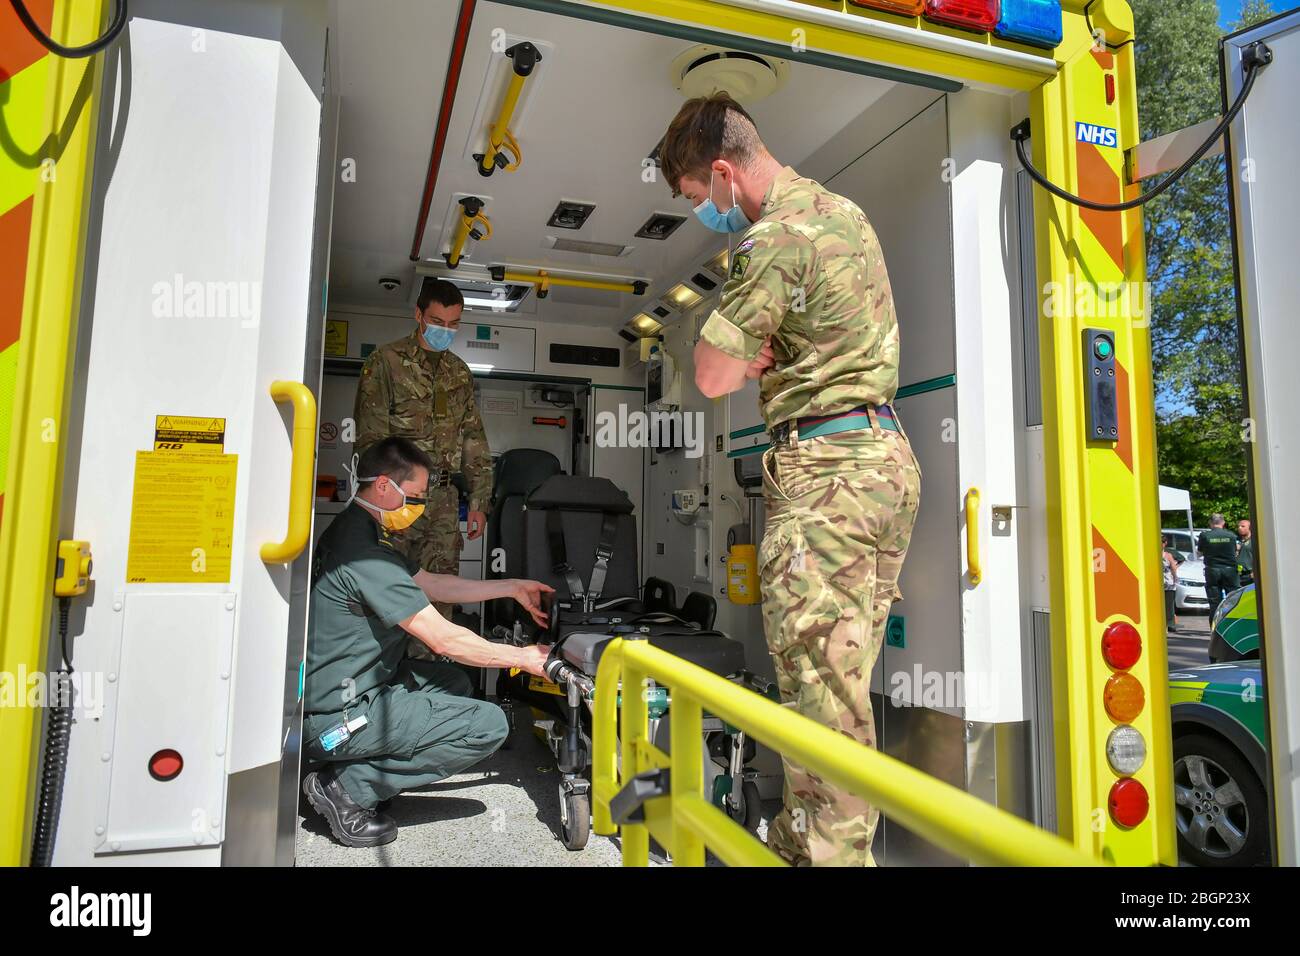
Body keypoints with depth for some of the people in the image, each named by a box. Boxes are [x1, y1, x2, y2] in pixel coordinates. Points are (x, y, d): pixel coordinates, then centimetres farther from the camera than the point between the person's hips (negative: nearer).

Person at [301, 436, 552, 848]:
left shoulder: (359, 532, 9)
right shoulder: (363, 552, -23)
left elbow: (431, 584, 18)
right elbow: (444, 639, -20)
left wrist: (513, 588, 18)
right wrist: (523, 658, -8)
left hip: (333, 689, 10)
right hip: (335, 718, -10)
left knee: (453, 682, 22)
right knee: (489, 725, -10)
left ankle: (348, 773, 9)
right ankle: (348, 787, -7)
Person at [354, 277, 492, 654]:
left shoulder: (460, 372, 18)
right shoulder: (386, 361, 2)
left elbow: (474, 439, 18)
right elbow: (371, 435, -6)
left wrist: (479, 501, 11)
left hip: (443, 497, 5)